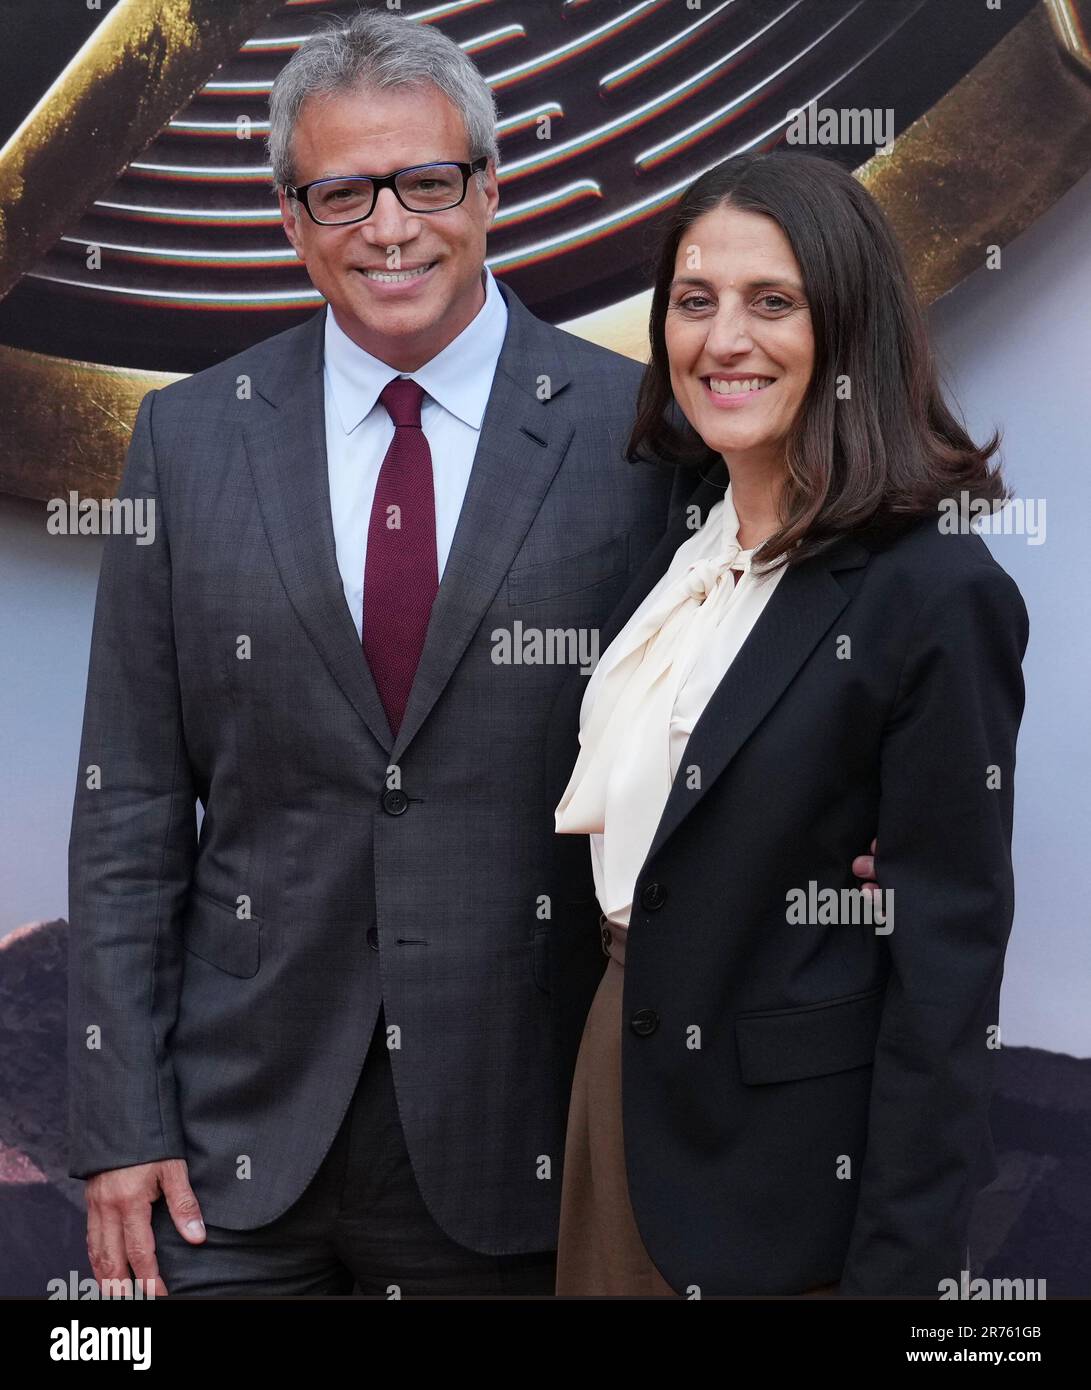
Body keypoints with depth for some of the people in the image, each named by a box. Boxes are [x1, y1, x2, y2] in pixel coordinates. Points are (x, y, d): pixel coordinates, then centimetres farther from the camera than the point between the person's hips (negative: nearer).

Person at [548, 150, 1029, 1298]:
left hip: (787, 1165, -7)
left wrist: (900, 1268, -17)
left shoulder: (936, 589, -18)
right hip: (612, 1080, 7)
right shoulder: (678, 550, 5)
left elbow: (947, 961, -17)